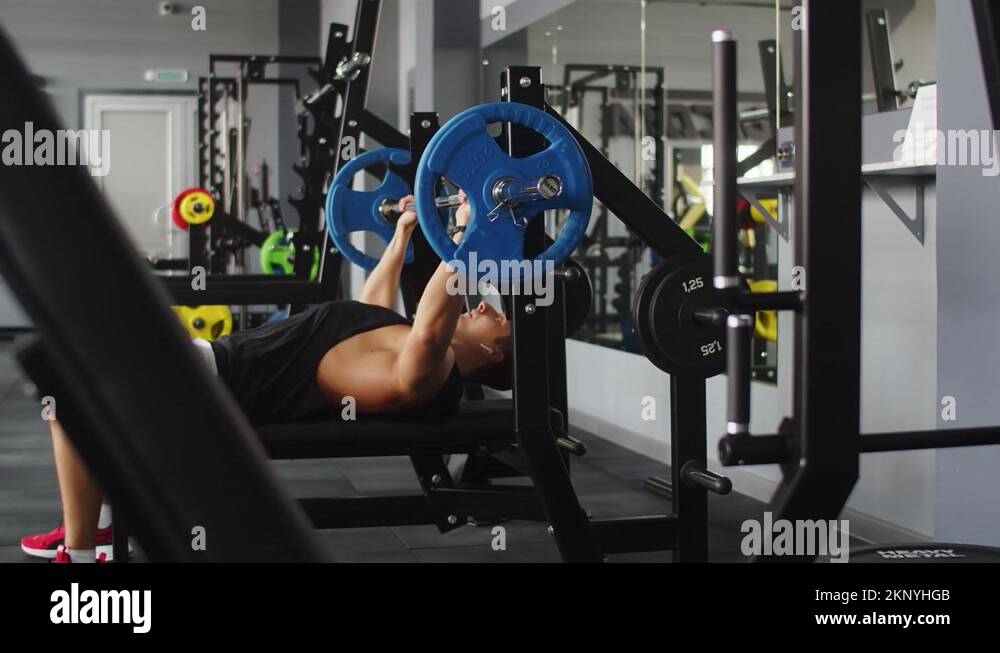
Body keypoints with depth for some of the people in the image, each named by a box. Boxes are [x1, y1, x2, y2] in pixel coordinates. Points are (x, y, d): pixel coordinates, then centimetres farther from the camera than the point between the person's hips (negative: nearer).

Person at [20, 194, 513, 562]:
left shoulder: (426, 373, -19)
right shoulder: (411, 350, 12)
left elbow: (428, 330, -41)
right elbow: (371, 314, 31)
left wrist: (466, 237, -41)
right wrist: (402, 234, 35)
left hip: (223, 389, -11)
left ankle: (79, 553, -9)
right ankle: (100, 523, 21)